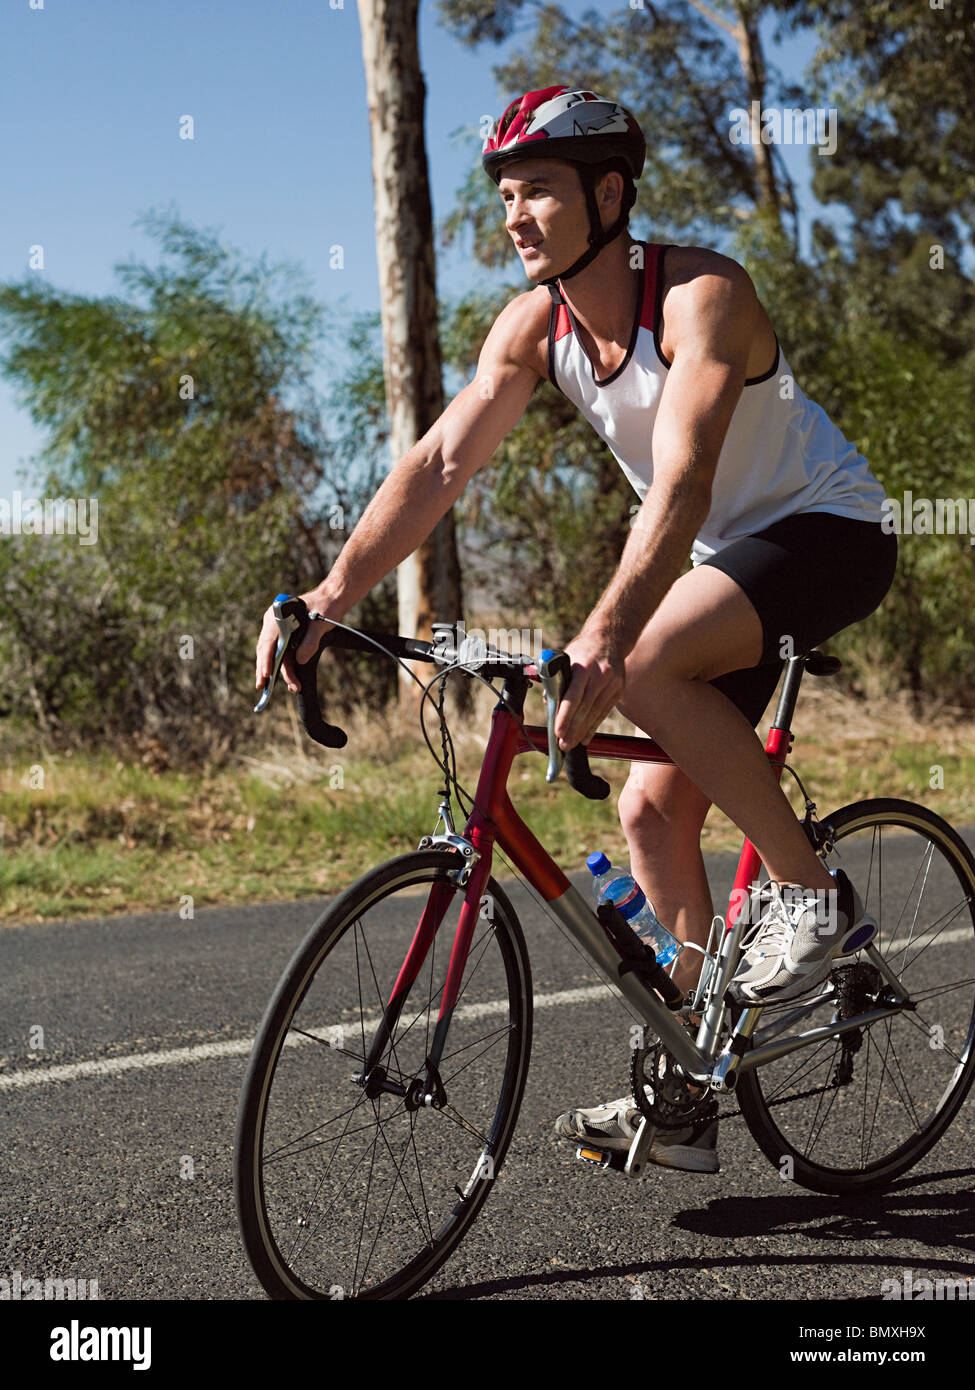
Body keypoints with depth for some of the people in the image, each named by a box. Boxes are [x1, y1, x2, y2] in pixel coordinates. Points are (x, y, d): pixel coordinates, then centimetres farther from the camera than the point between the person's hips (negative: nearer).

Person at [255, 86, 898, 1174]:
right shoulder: (533, 325, -6)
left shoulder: (701, 296, -26)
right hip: (730, 556, 8)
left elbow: (682, 484, -39)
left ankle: (812, 895, -15)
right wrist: (331, 594, -28)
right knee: (652, 812, 0)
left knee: (649, 664, -34)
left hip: (828, 530, -7)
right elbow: (438, 463, -14)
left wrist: (606, 636, -53)